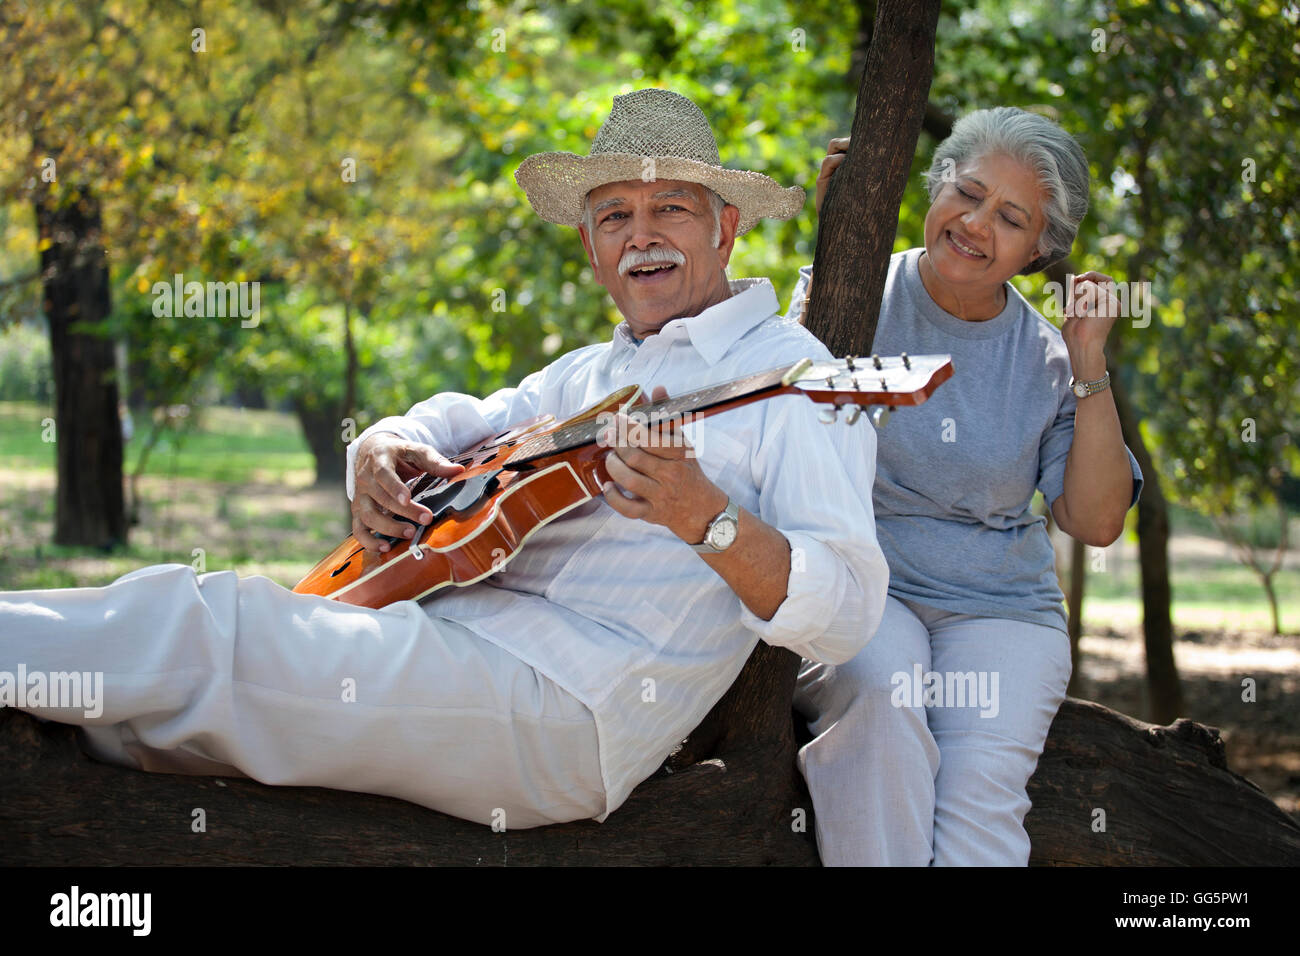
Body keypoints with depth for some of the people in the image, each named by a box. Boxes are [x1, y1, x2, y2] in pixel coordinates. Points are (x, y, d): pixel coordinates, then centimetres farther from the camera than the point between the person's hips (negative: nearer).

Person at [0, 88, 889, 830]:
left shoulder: (789, 372, -1)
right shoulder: (590, 373, 25)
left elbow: (846, 613, -11)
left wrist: (706, 519, -28)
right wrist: (383, 449, 4)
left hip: (565, 707, -8)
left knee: (201, 627, -15)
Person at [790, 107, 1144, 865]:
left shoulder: (1045, 357, 7)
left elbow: (1097, 521, 3)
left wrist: (1090, 368, -4)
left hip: (999, 609, 2)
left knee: (981, 785, -26)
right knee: (882, 699, -35)